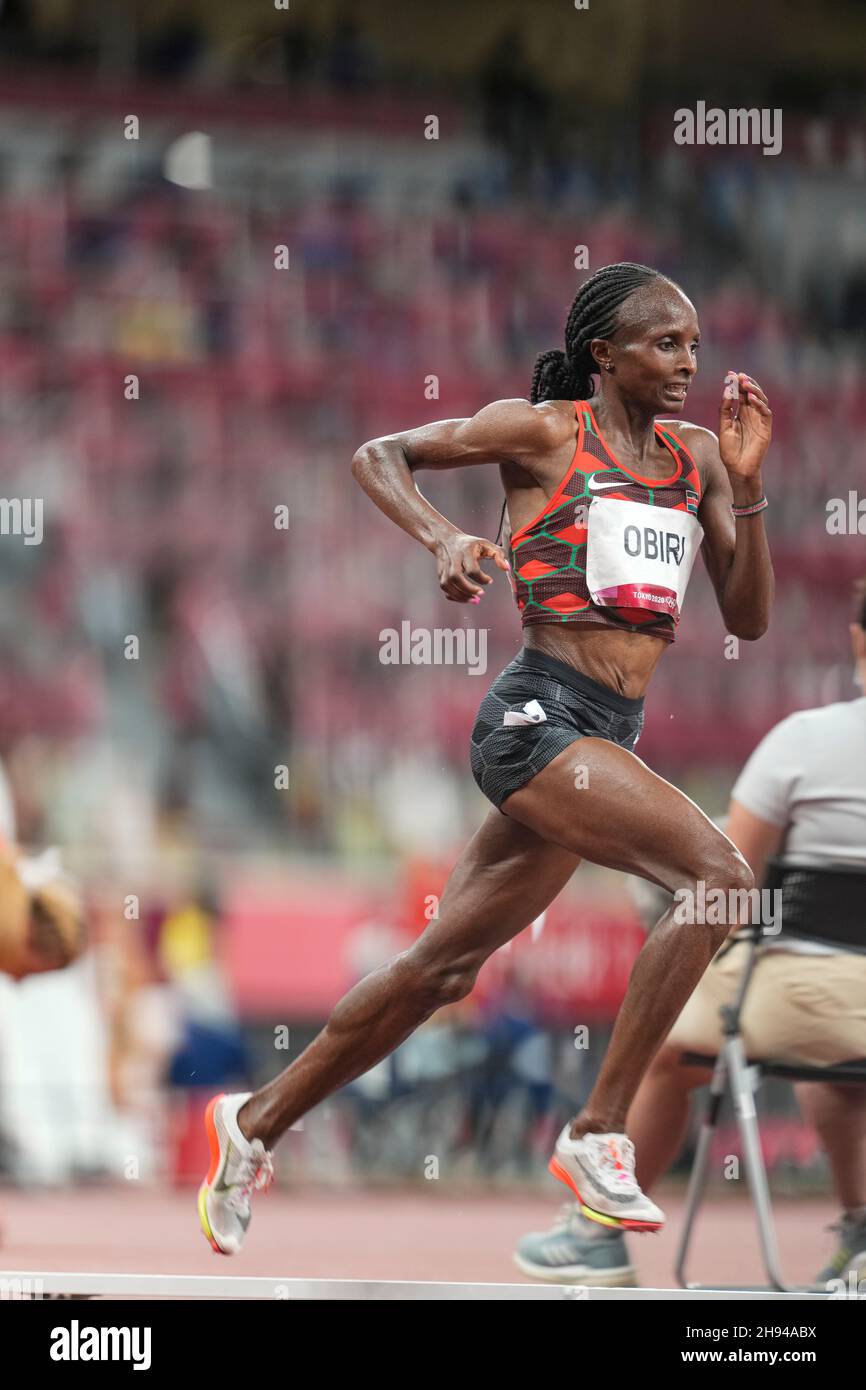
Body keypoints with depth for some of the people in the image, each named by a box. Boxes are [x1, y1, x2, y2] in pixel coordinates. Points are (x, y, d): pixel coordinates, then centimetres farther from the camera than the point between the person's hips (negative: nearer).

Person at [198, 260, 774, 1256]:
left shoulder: (694, 458, 13)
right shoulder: (543, 431, -2)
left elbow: (749, 620, 11)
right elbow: (378, 454, 6)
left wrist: (745, 481, 0)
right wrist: (441, 538, -11)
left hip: (610, 736, 7)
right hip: (537, 715, -7)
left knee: (442, 968, 13)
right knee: (719, 874, -24)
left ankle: (258, 1121, 28)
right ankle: (599, 1136, -19)